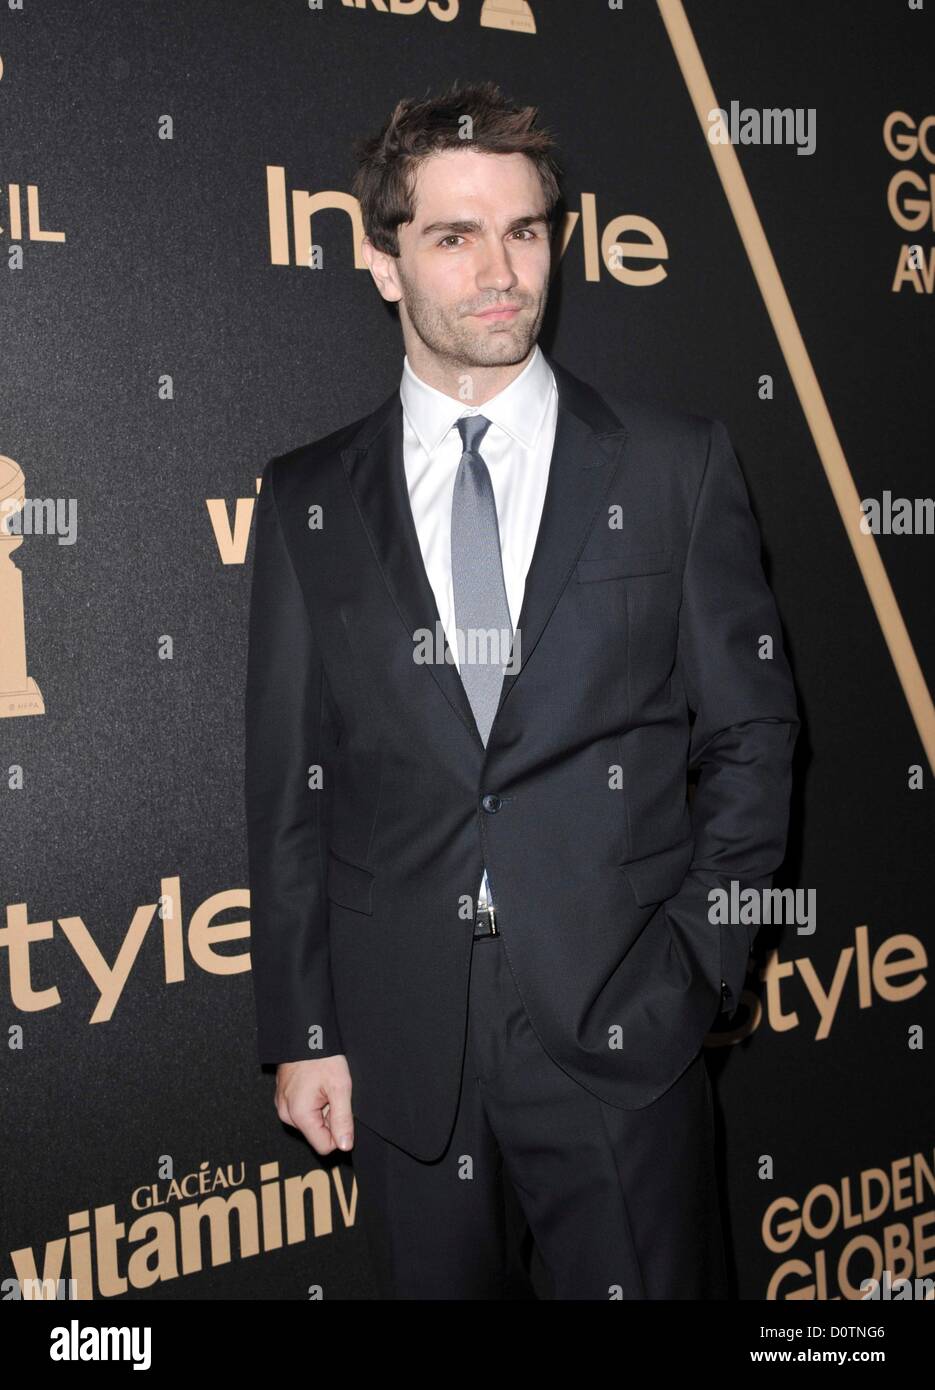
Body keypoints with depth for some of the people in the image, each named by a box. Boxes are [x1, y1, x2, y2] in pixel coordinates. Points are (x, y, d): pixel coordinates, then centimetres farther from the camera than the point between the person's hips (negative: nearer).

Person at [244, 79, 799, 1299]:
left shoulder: (676, 464, 1)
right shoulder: (307, 502, 4)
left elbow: (753, 733, 3)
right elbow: (288, 786, 4)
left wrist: (695, 961, -4)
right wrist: (300, 1031, 2)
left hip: (621, 1031, -1)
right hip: (403, 1048, 2)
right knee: (439, 1283, 15)